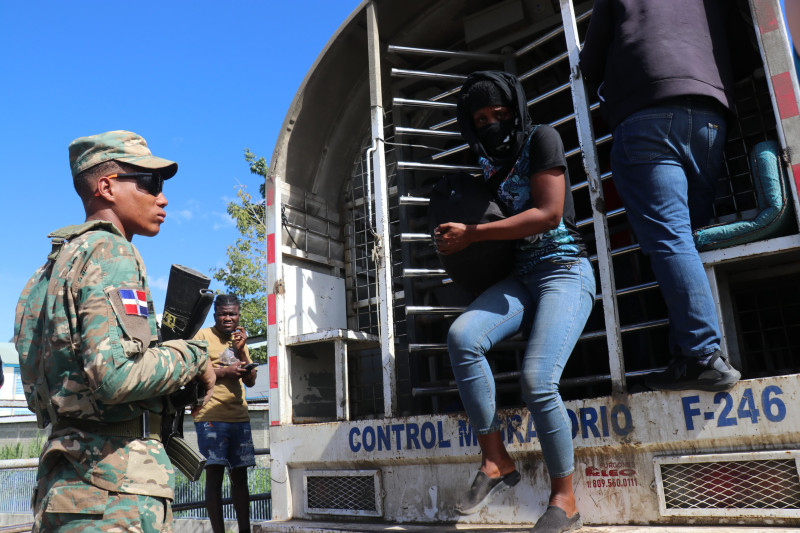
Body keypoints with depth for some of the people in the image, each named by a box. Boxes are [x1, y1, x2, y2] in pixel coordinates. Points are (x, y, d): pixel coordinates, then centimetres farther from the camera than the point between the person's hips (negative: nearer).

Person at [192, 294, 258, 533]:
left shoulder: (239, 340, 19)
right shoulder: (203, 336, 2)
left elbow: (251, 380, 14)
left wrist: (241, 351, 0)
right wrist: (225, 371, -13)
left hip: (239, 416, 6)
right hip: (210, 415, -5)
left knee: (240, 476, 7)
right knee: (214, 474, -4)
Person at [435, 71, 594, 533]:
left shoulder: (541, 139, -2)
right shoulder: (490, 165, 16)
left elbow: (549, 213, -13)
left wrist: (471, 234, -12)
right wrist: (456, 241, 3)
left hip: (565, 271, -6)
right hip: (520, 278, 6)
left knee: (537, 381, -22)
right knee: (462, 336, -23)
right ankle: (496, 461, -12)